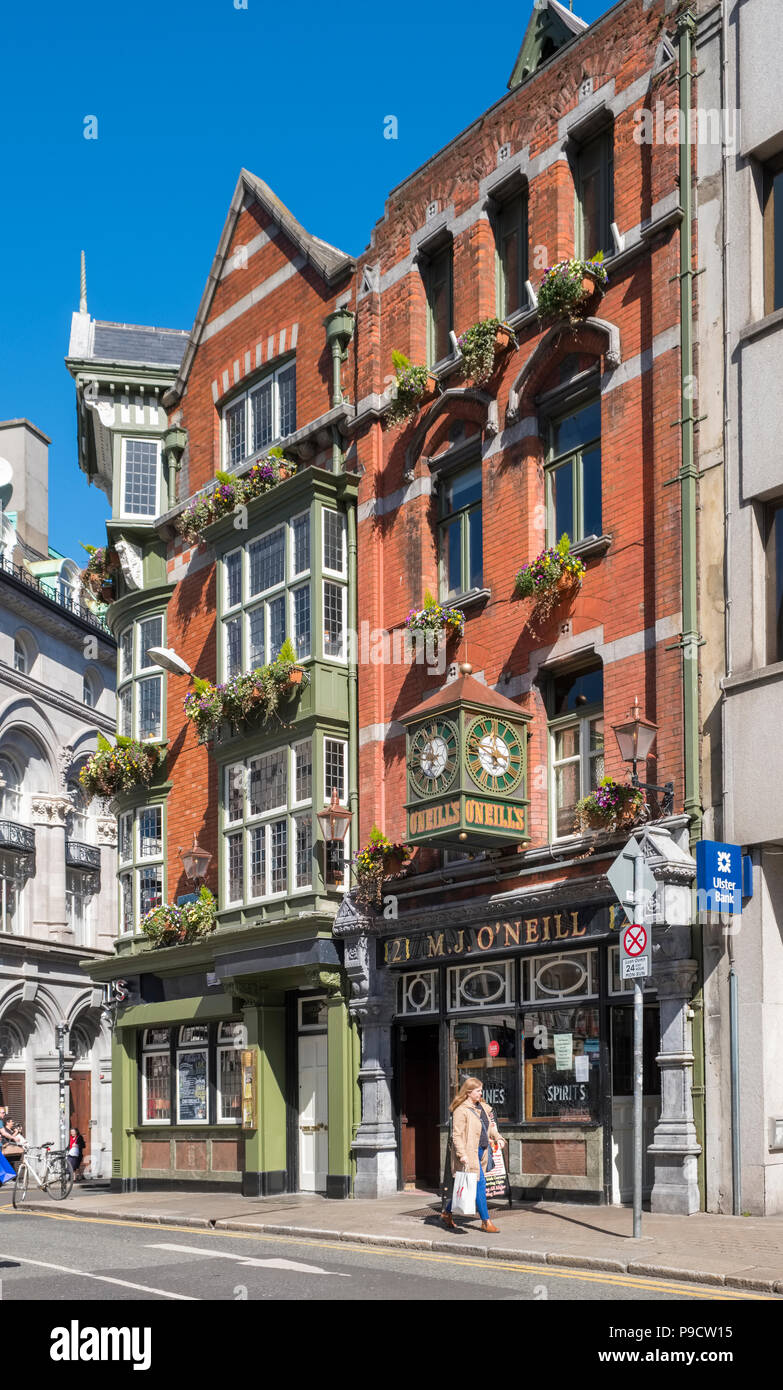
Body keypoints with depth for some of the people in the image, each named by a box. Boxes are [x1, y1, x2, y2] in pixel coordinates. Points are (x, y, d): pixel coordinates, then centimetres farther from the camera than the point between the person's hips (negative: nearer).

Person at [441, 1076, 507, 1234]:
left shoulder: (482, 1107, 15)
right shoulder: (461, 1110, -12)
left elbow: (489, 1126, 29)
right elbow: (457, 1135, -16)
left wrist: (498, 1137, 14)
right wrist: (462, 1154, -23)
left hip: (480, 1152, 9)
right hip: (469, 1153, -9)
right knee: (480, 1184, -9)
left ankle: (447, 1213, 26)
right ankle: (485, 1221, -2)